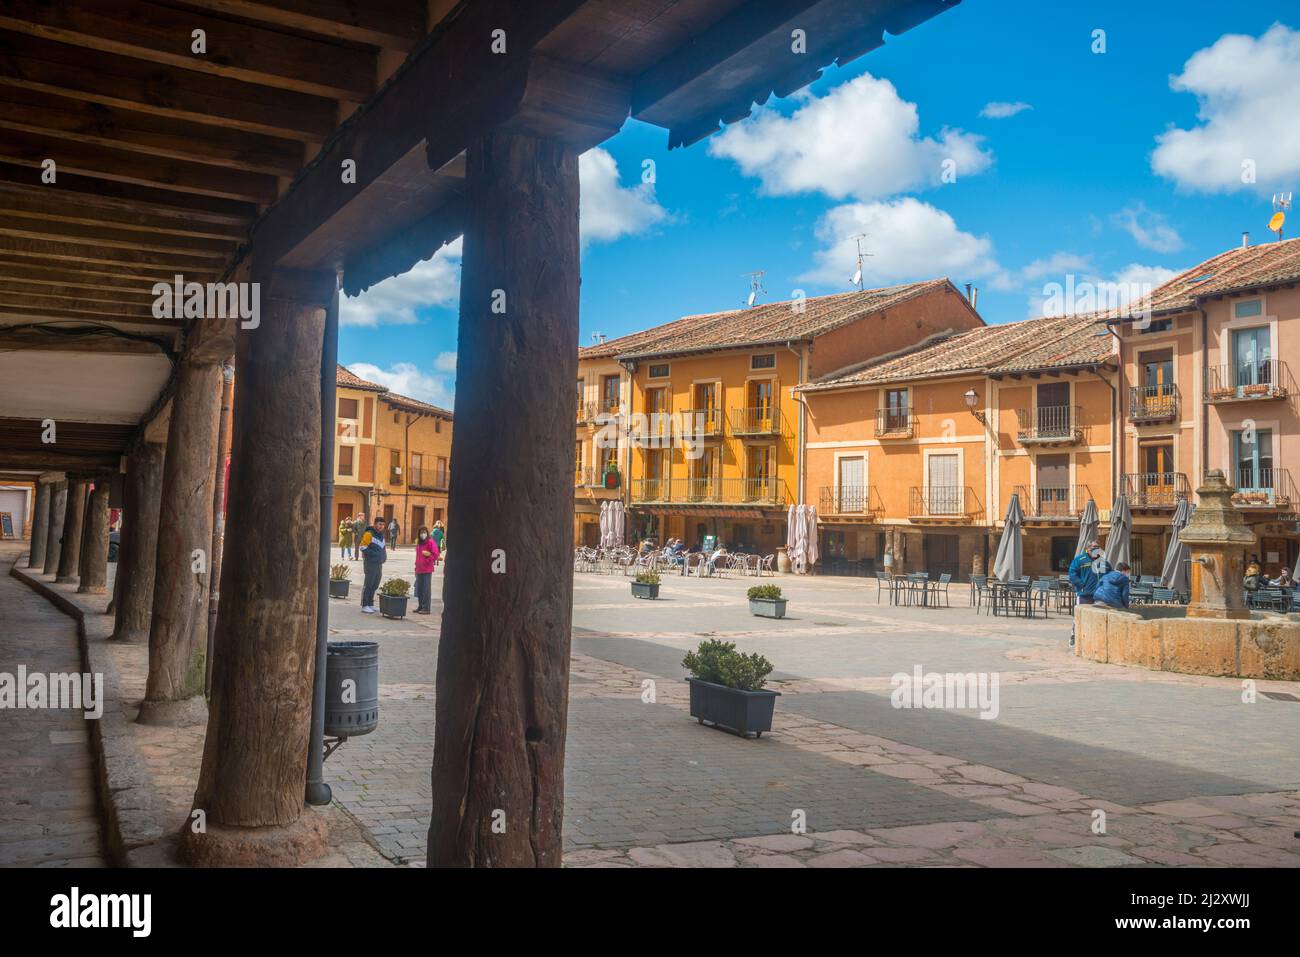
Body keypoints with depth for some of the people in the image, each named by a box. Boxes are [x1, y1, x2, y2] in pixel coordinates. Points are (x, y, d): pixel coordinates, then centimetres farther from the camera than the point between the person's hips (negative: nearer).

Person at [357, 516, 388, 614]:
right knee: (368, 584, -5)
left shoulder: (381, 535, 15)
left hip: (379, 564, 8)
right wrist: (374, 554, -19)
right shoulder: (369, 534, -10)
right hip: (370, 564, -8)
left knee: (375, 585, 13)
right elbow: (363, 548, -15)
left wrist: (384, 556, 12)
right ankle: (364, 606, -1)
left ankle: (370, 604, 22)